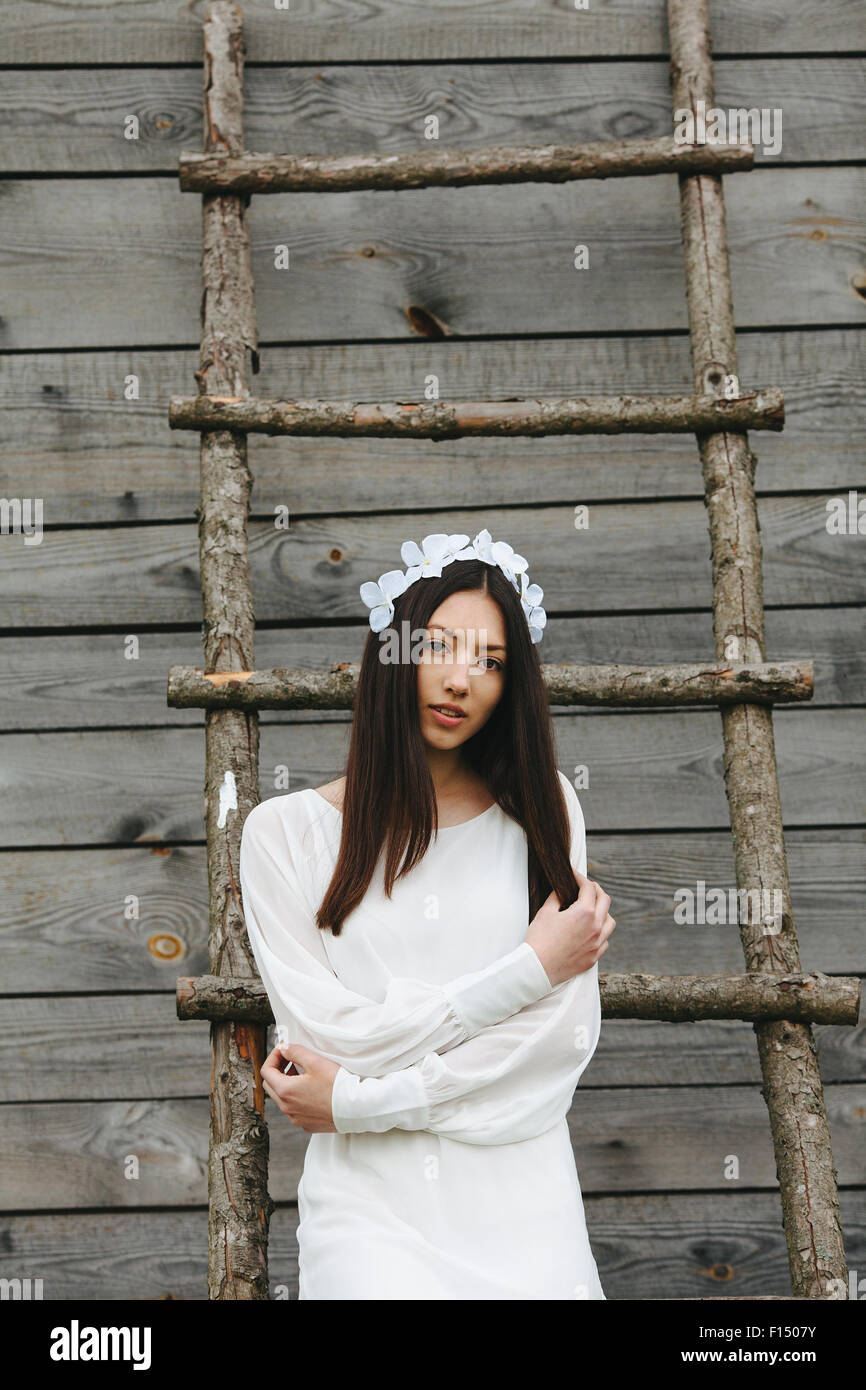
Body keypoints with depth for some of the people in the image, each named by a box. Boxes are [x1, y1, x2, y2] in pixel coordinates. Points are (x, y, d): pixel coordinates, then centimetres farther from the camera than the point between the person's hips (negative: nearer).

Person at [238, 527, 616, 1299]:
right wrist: (530, 967, -6)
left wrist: (358, 1100, -7)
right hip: (369, 1201, -2)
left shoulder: (542, 809, 7)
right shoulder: (286, 830, 1)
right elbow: (328, 1034, -7)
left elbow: (566, 1033, -1)